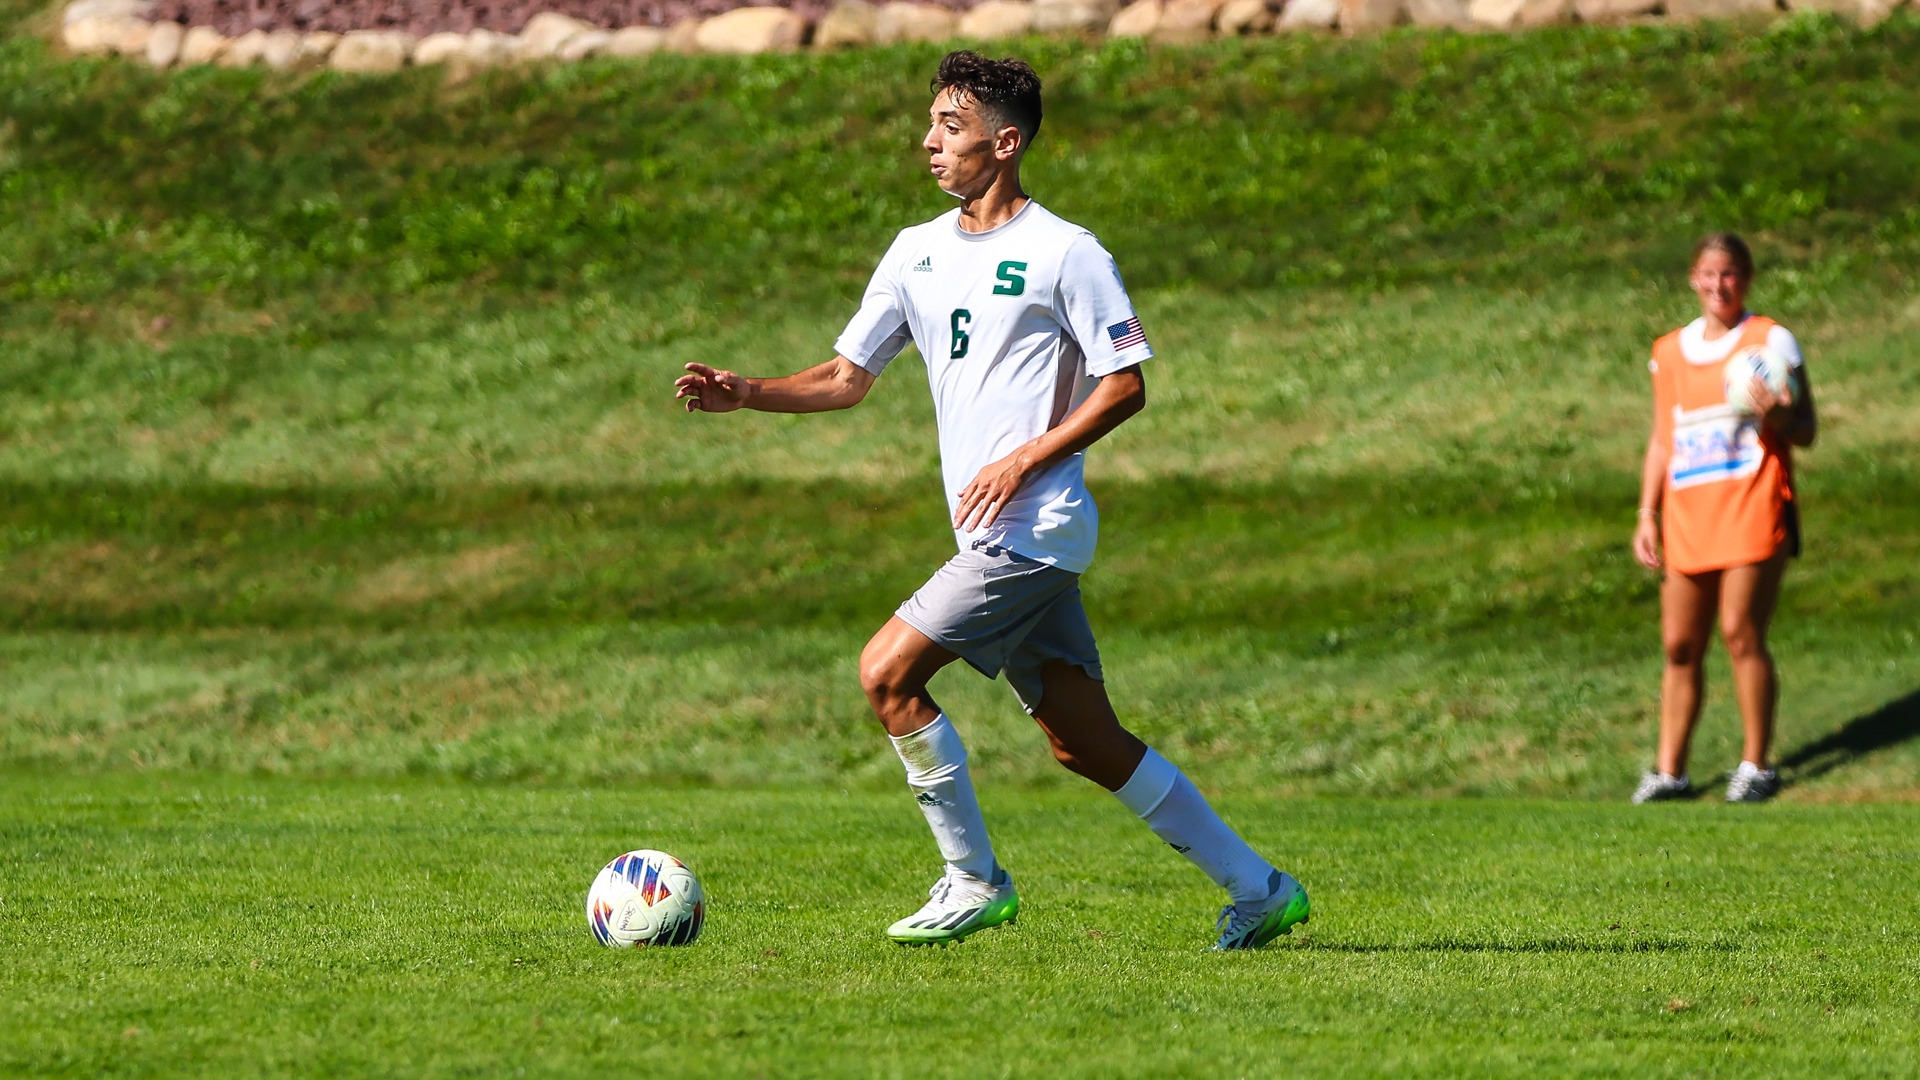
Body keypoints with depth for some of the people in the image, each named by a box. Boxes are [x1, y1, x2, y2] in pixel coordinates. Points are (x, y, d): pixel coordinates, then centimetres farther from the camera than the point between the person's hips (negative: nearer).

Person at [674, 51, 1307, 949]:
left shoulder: (1064, 253, -8)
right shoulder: (918, 252, 13)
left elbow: (1125, 386, -8)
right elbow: (847, 377, 16)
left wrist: (1024, 461, -17)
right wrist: (746, 395, 0)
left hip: (1035, 528, -8)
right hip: (999, 537, 8)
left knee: (886, 673, -14)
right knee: (1085, 741, 8)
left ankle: (973, 881, -2)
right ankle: (1257, 889, 16)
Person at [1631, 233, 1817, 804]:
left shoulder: (1770, 340, 2)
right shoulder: (1670, 351, 15)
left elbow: (1804, 432, 0)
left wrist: (1775, 415, -22)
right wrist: (1647, 515, 12)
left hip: (1753, 508, -4)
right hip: (1687, 516, 4)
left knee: (1742, 632, -10)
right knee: (1679, 643, 1)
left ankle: (1756, 766, 0)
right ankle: (1669, 772, 7)